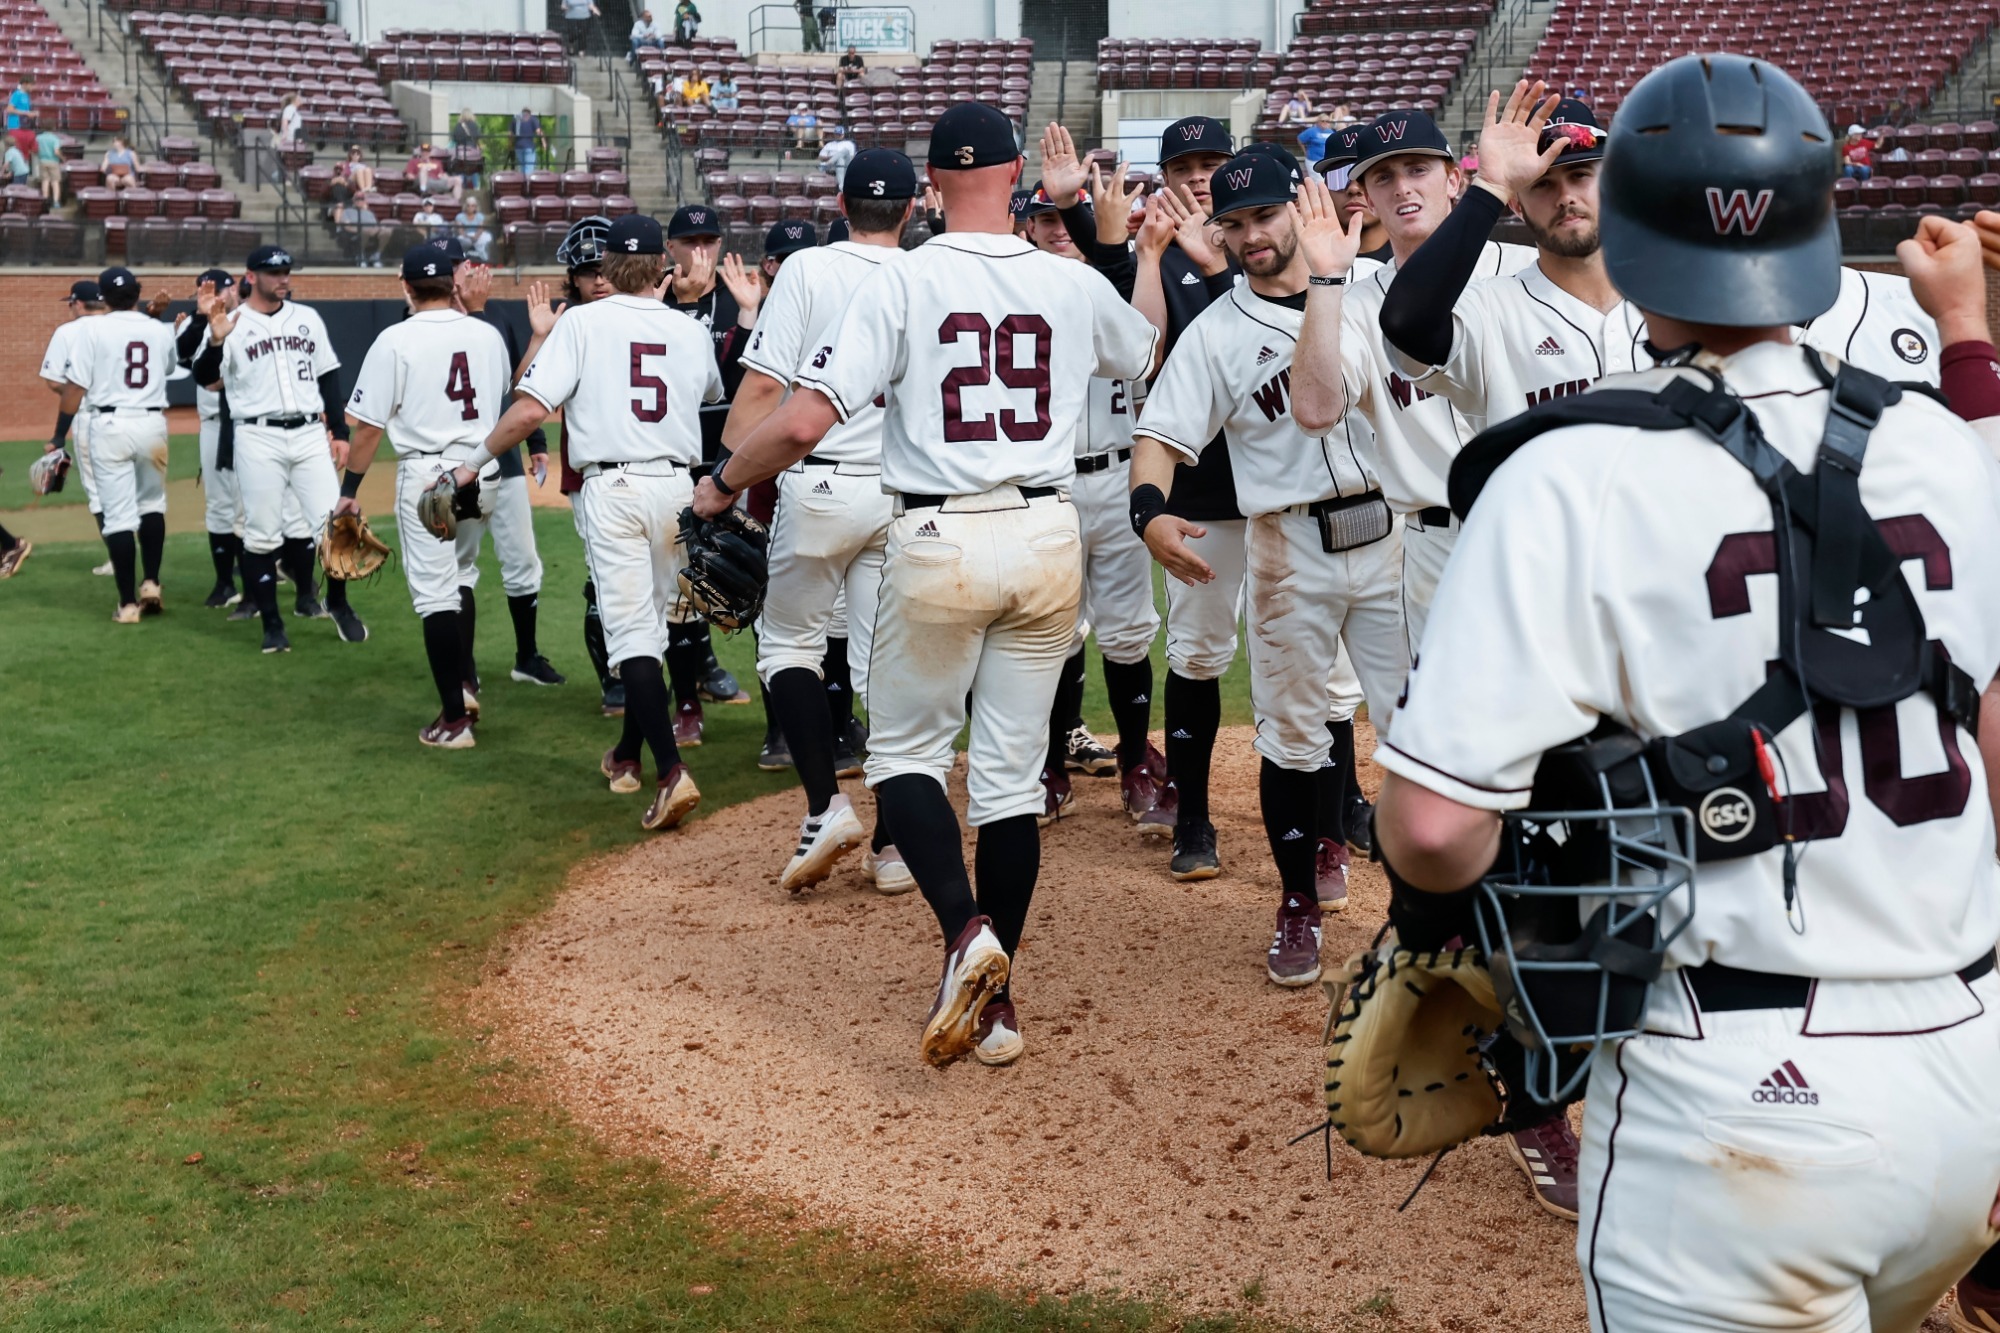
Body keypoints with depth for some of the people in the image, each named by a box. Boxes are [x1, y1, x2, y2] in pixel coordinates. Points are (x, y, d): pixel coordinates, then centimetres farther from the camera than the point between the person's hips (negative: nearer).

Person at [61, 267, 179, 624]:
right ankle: (151, 583, 12)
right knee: (152, 504, 21)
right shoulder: (161, 331, 6)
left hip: (110, 425, -3)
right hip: (152, 423, 3)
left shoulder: (91, 329, -4)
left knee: (118, 514, 0)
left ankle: (128, 603, 1)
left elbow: (75, 388, -6)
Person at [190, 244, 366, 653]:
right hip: (259, 439, -3)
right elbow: (204, 377, -10)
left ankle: (338, 604, 19)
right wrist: (216, 342, -28)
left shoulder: (308, 318, 12)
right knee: (262, 535, 2)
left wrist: (340, 432, 10)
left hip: (310, 434, 3)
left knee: (333, 522, -1)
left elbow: (329, 377, 15)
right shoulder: (232, 325, 0)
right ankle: (272, 624, 11)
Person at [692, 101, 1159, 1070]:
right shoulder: (1076, 284, 4)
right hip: (1048, 537, 3)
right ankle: (996, 994, 16)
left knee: (906, 749, 12)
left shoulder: (902, 283, -7)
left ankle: (964, 929, -11)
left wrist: (721, 485, 3)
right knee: (1013, 766, 10)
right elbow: (1149, 354, 27)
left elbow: (804, 422, -14)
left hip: (939, 543, -3)